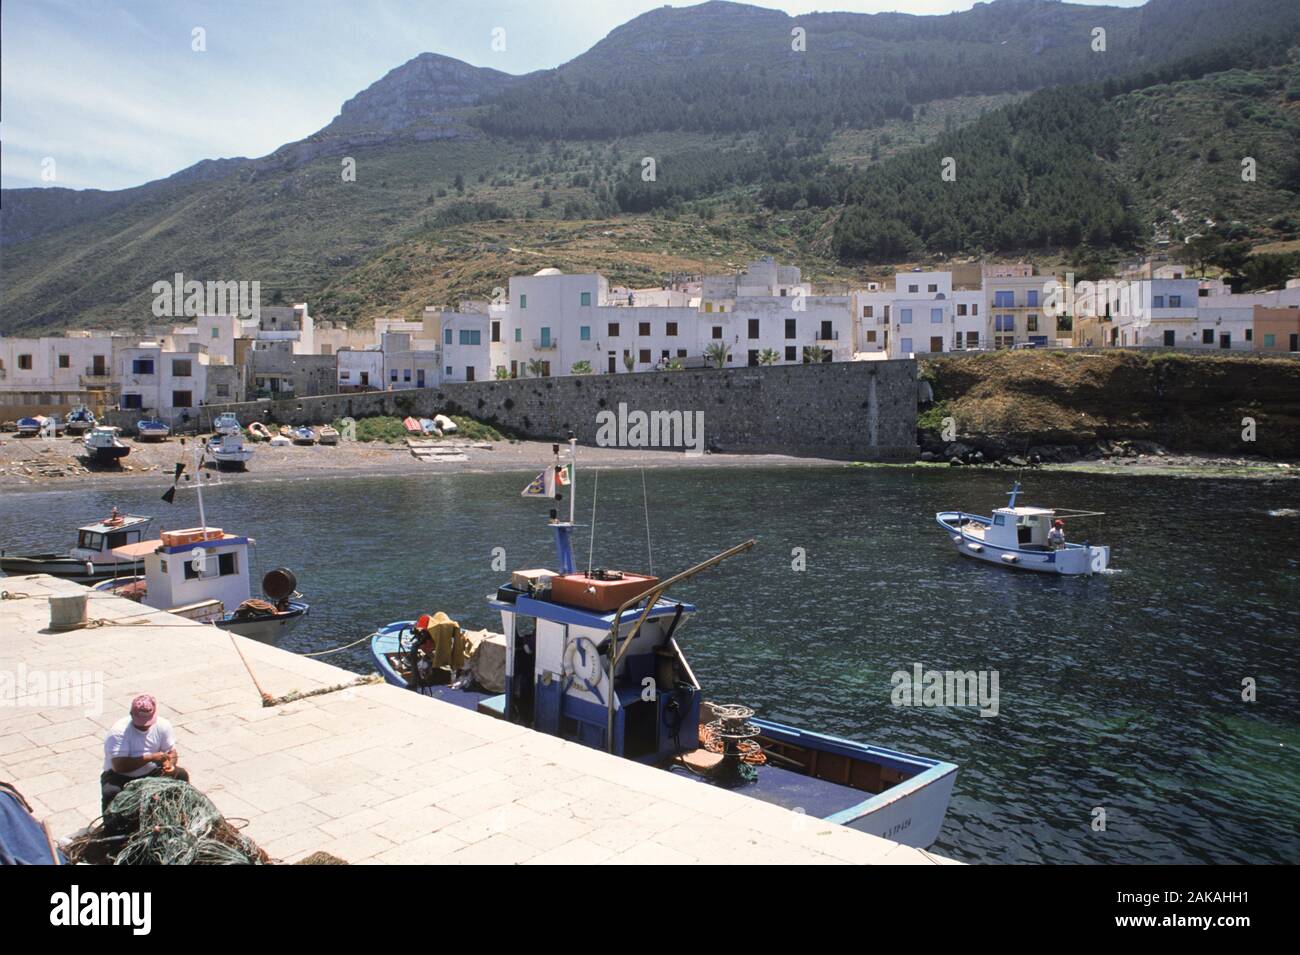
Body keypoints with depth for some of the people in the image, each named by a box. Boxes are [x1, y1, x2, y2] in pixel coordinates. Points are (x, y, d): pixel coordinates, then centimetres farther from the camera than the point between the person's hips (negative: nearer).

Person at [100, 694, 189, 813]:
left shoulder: (163, 725, -9)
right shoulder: (118, 732, -22)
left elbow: (171, 752, 1)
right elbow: (119, 766, -28)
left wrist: (169, 765, -23)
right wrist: (151, 757, -31)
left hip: (152, 773, 4)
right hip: (121, 776, -3)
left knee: (181, 775, -19)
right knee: (111, 793, -35)